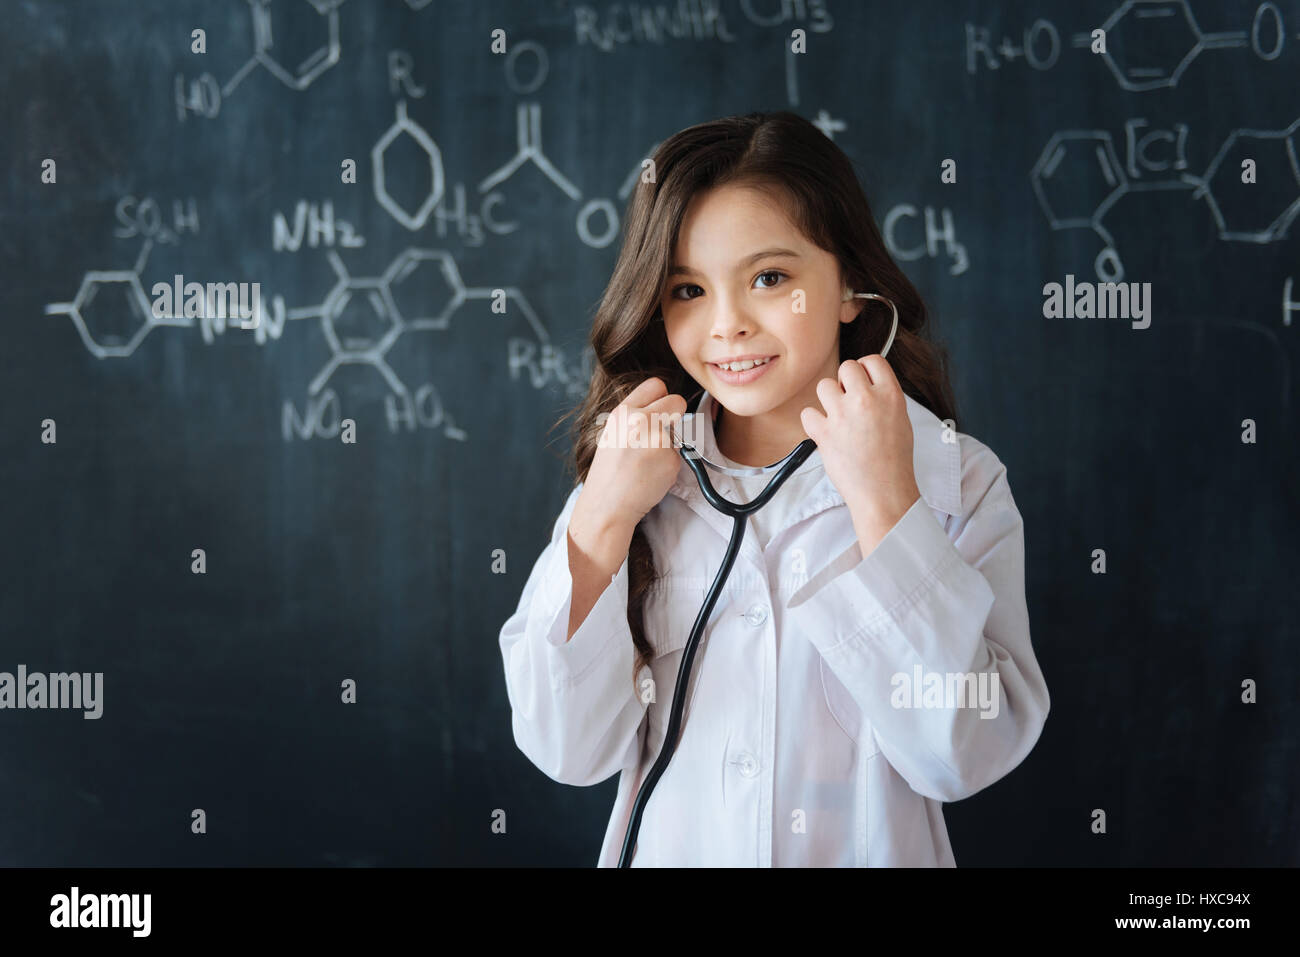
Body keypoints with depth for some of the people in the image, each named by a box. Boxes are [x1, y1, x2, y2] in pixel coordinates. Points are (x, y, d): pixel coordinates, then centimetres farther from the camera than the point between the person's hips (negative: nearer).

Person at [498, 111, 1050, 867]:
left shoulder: (958, 482, -12)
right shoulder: (638, 475, -6)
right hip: (669, 853, 2)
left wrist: (883, 501, -26)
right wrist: (604, 516, -19)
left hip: (867, 853, -1)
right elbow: (571, 752, -11)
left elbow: (960, 759, -22)